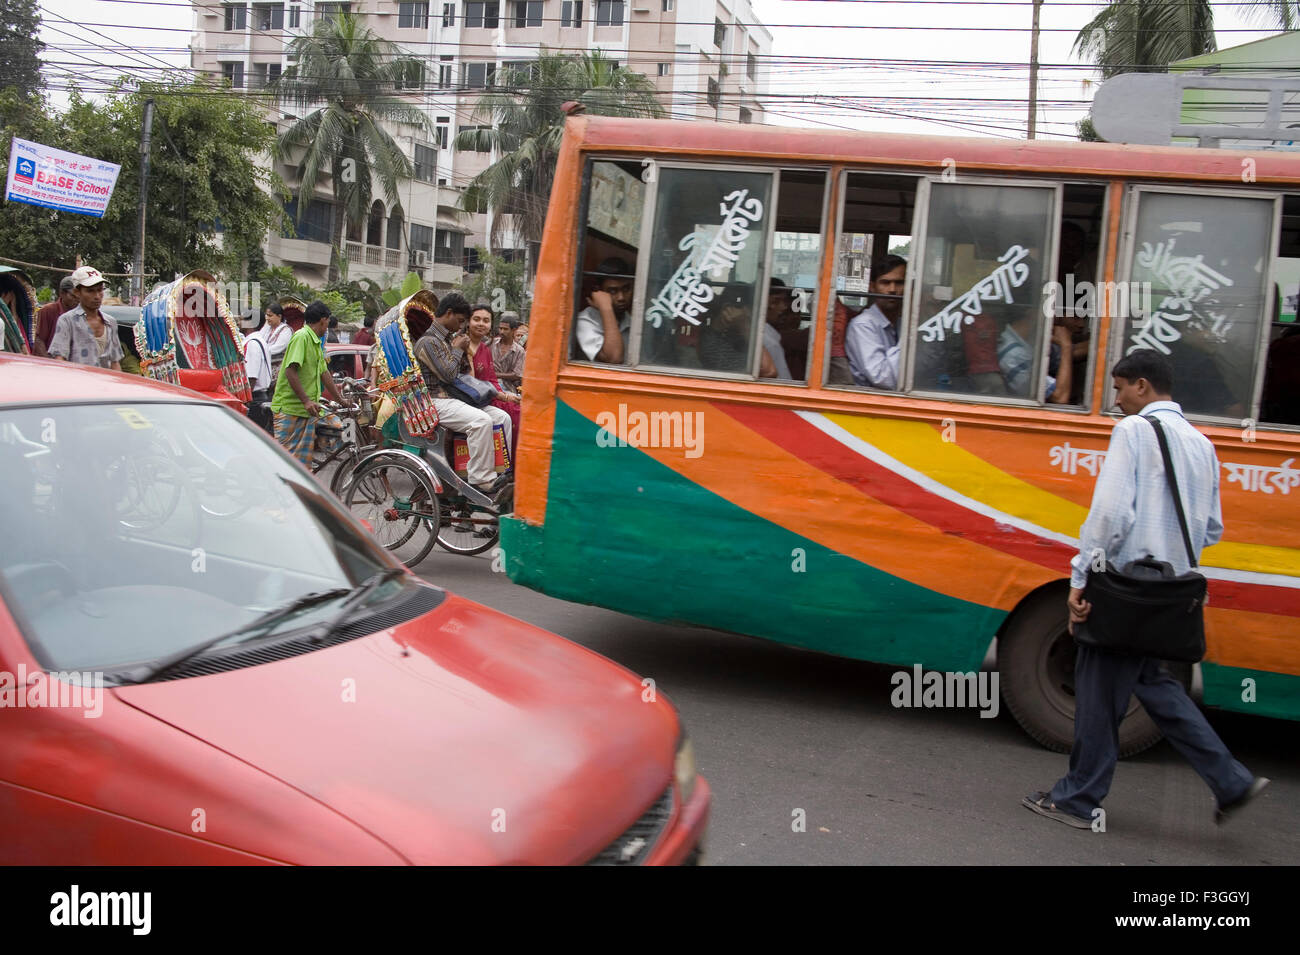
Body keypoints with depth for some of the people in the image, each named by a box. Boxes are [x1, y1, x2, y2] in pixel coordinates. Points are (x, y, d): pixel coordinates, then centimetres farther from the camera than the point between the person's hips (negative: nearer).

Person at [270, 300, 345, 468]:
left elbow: (324, 373, 25)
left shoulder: (316, 342, 18)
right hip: (289, 410, -9)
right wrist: (306, 401, -24)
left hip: (307, 411, 9)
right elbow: (290, 371, -20)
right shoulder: (301, 337, -12)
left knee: (303, 459, 7)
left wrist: (341, 400, 28)